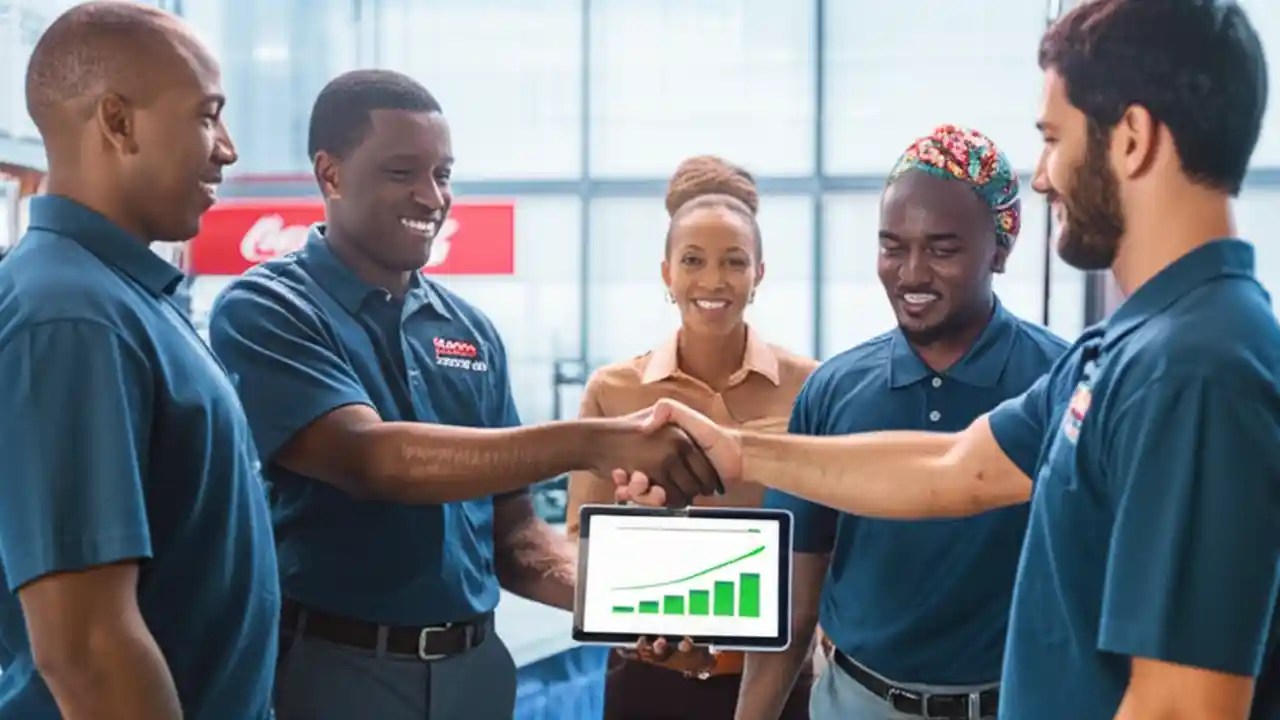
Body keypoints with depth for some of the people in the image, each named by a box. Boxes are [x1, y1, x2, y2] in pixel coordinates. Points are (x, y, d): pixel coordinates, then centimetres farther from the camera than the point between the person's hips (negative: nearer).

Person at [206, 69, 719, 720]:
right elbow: (371, 458, -25)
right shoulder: (264, 311, -9)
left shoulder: (471, 331, 8)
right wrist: (593, 442, -32)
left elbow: (509, 530, 10)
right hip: (330, 666, -5)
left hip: (474, 665, 5)